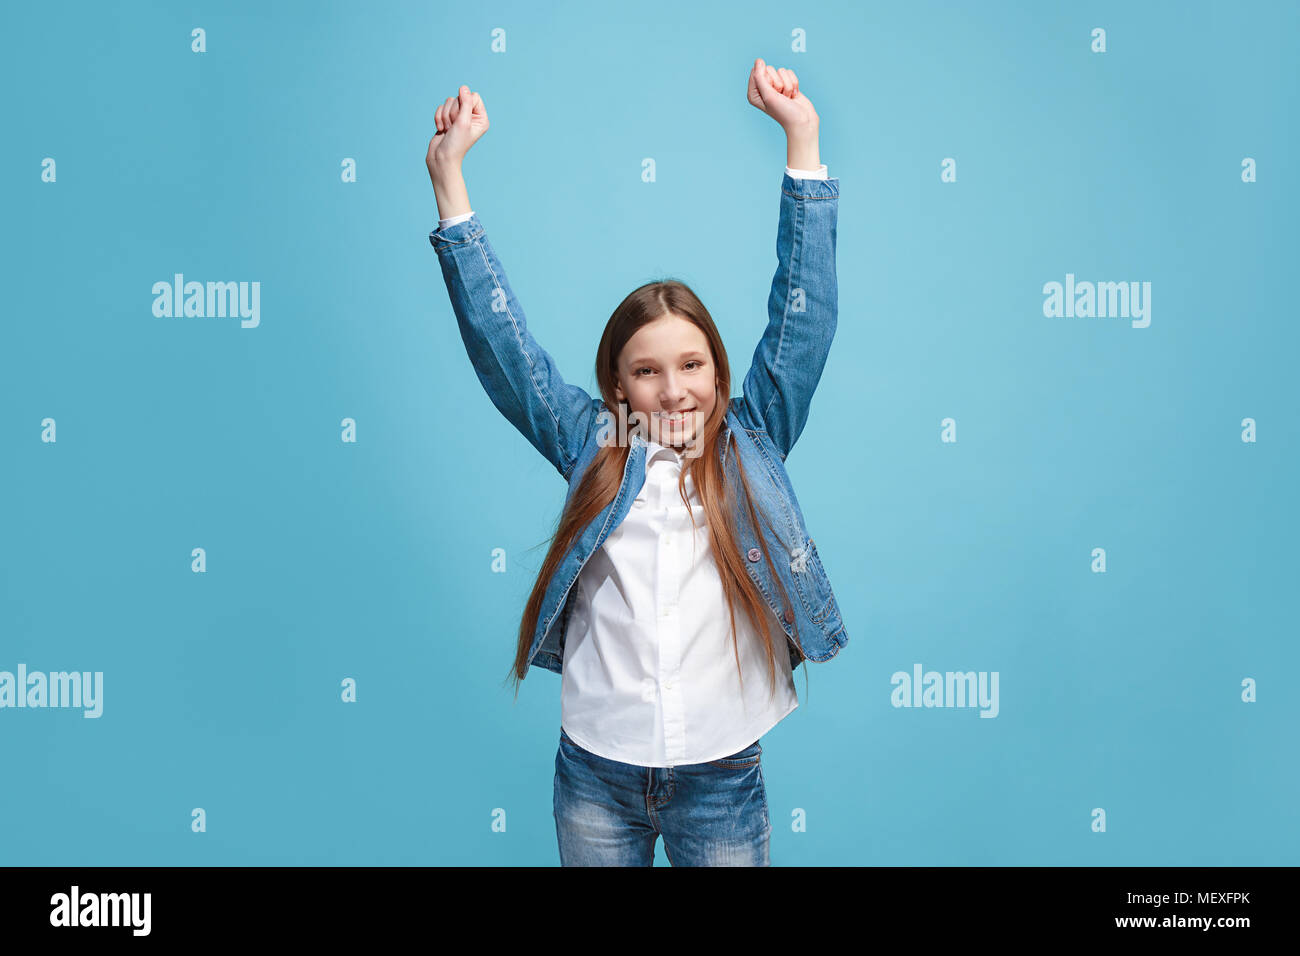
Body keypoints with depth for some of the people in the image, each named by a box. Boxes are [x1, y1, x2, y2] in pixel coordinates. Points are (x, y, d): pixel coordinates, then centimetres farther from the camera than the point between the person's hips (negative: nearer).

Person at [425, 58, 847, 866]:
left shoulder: (752, 447, -1)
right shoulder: (593, 449, 0)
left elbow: (803, 318, -6)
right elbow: (501, 341, -1)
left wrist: (803, 142, -9)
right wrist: (450, 179, -4)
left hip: (722, 776, 0)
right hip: (595, 773, 1)